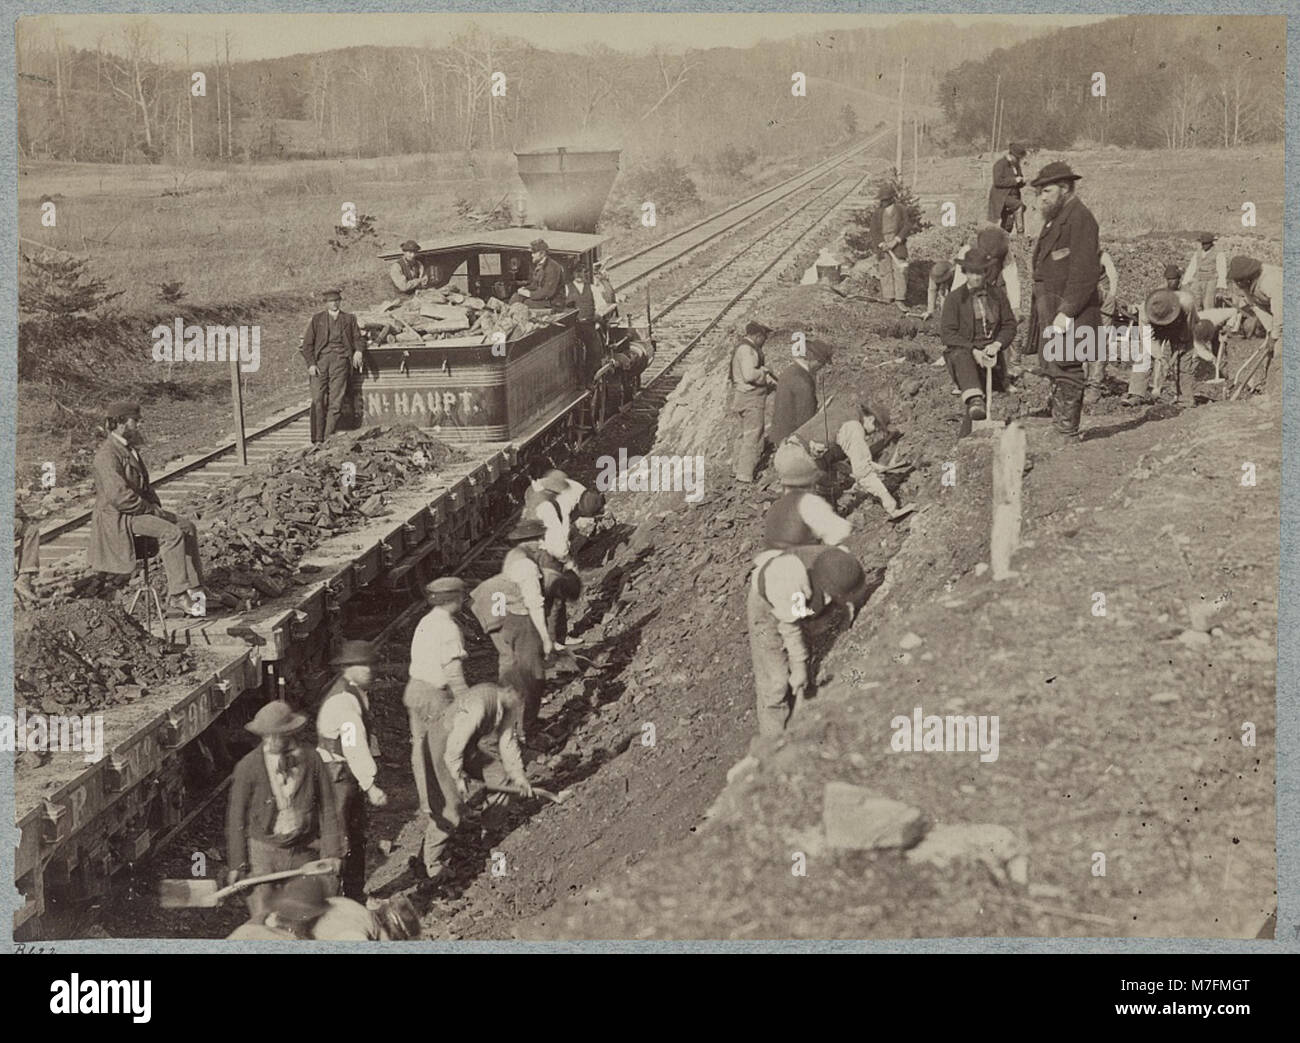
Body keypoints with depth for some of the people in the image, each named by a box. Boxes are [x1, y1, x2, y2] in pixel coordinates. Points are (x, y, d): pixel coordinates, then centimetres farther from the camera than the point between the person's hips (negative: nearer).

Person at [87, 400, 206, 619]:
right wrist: (149, 508, -16)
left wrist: (155, 505, 9)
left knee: (187, 527, -3)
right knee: (171, 532, -26)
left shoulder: (130, 449, 15)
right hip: (118, 517, -10)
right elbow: (119, 496, -26)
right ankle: (177, 597, -21)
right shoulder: (107, 454, -18)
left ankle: (193, 591, -7)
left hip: (140, 509, 10)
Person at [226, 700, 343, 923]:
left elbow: (327, 809, 4)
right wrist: (237, 864, -4)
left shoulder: (311, 759, -3)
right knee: (262, 918, -5)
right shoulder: (248, 766, -9)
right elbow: (236, 818, -2)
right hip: (262, 852, -2)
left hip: (304, 852, 2)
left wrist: (332, 854, 1)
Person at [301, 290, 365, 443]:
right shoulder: (317, 319, 14)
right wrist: (311, 363, -4)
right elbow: (307, 343, 9)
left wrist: (358, 351, -7)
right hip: (320, 359, 0)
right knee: (318, 400, -7)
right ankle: (317, 440, -5)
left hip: (340, 359, 0)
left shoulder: (349, 318, 18)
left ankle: (329, 439, -6)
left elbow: (357, 338, 16)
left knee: (336, 401, -7)